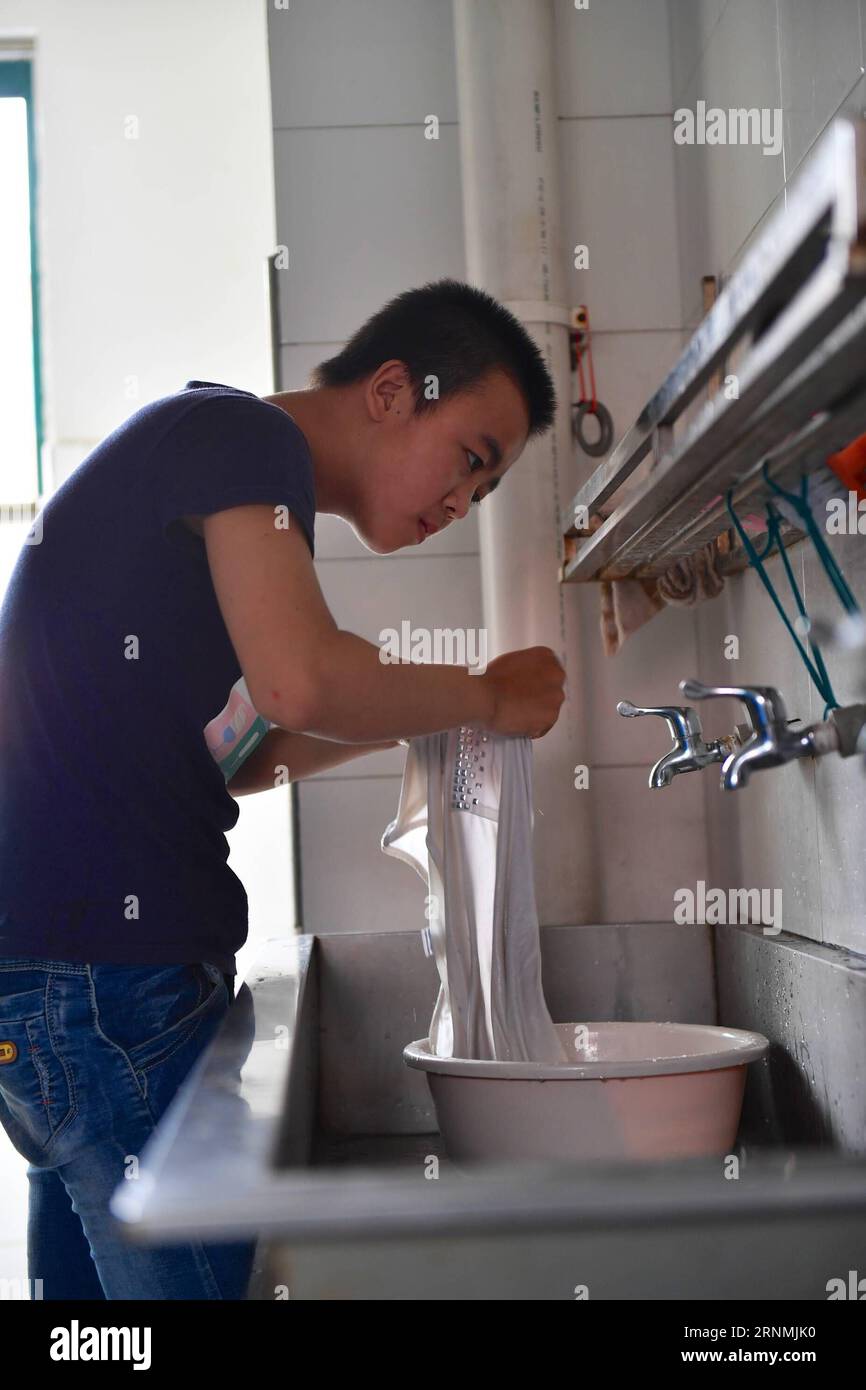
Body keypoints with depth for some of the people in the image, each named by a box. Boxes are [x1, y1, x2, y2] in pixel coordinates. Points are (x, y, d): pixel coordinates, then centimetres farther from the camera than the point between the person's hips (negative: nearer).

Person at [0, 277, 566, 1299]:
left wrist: (412, 721, 16)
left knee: (90, 1278, 15)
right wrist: (488, 698, -7)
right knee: (195, 1275, -5)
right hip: (100, 972, -10)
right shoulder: (245, 433, -6)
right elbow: (303, 679, -23)